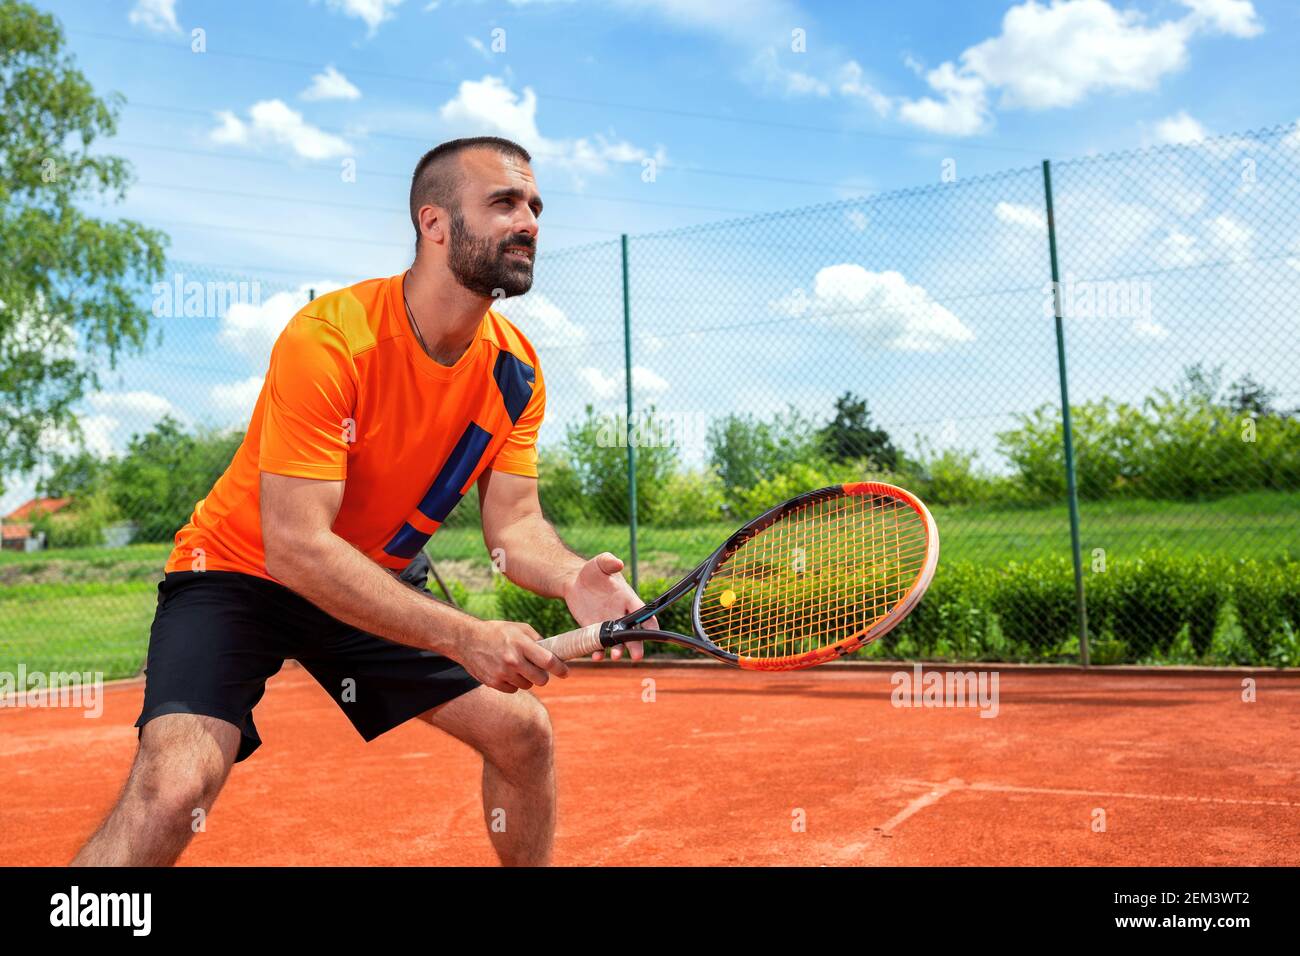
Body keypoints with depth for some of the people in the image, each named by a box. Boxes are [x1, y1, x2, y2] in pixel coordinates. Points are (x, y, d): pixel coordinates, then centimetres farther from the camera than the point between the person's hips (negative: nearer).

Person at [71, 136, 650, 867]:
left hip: (377, 586, 6)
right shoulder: (329, 339, -29)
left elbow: (514, 521, -9)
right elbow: (296, 544, -33)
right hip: (241, 571, -5)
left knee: (523, 729, 2)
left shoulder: (516, 370, -10)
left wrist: (573, 579, -32)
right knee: (177, 785, -27)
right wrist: (464, 636, -38)